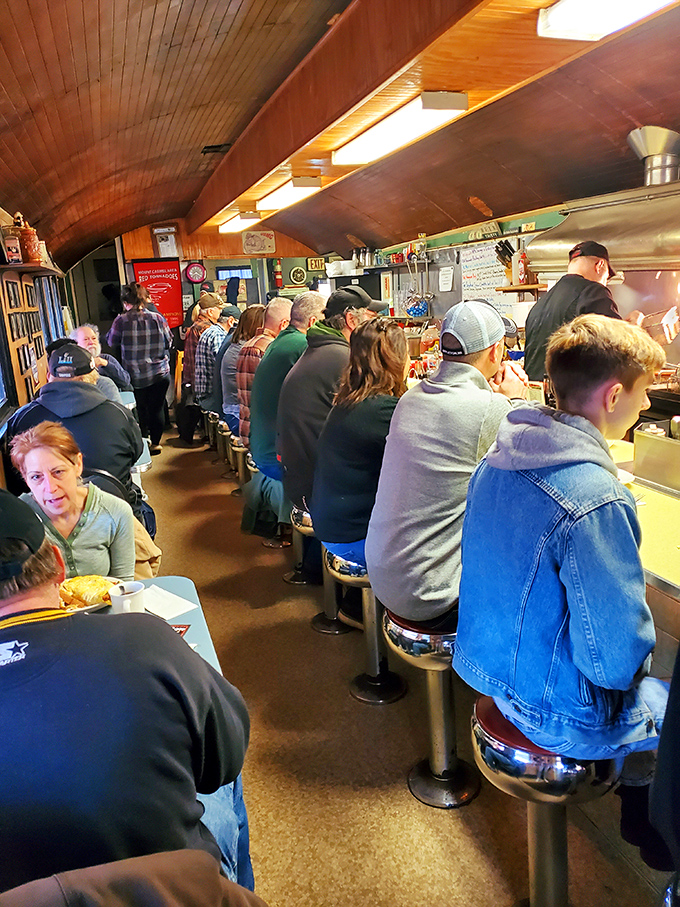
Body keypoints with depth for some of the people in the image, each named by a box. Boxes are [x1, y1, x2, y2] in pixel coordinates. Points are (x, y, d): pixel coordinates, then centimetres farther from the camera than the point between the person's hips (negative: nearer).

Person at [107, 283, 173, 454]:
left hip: (135, 376, 0)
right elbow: (169, 342, 3)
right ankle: (155, 443, 19)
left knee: (141, 409, 17)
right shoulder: (157, 318, -8)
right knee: (157, 408, 11)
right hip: (160, 374, 1)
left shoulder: (121, 321, -12)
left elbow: (112, 342, 2)